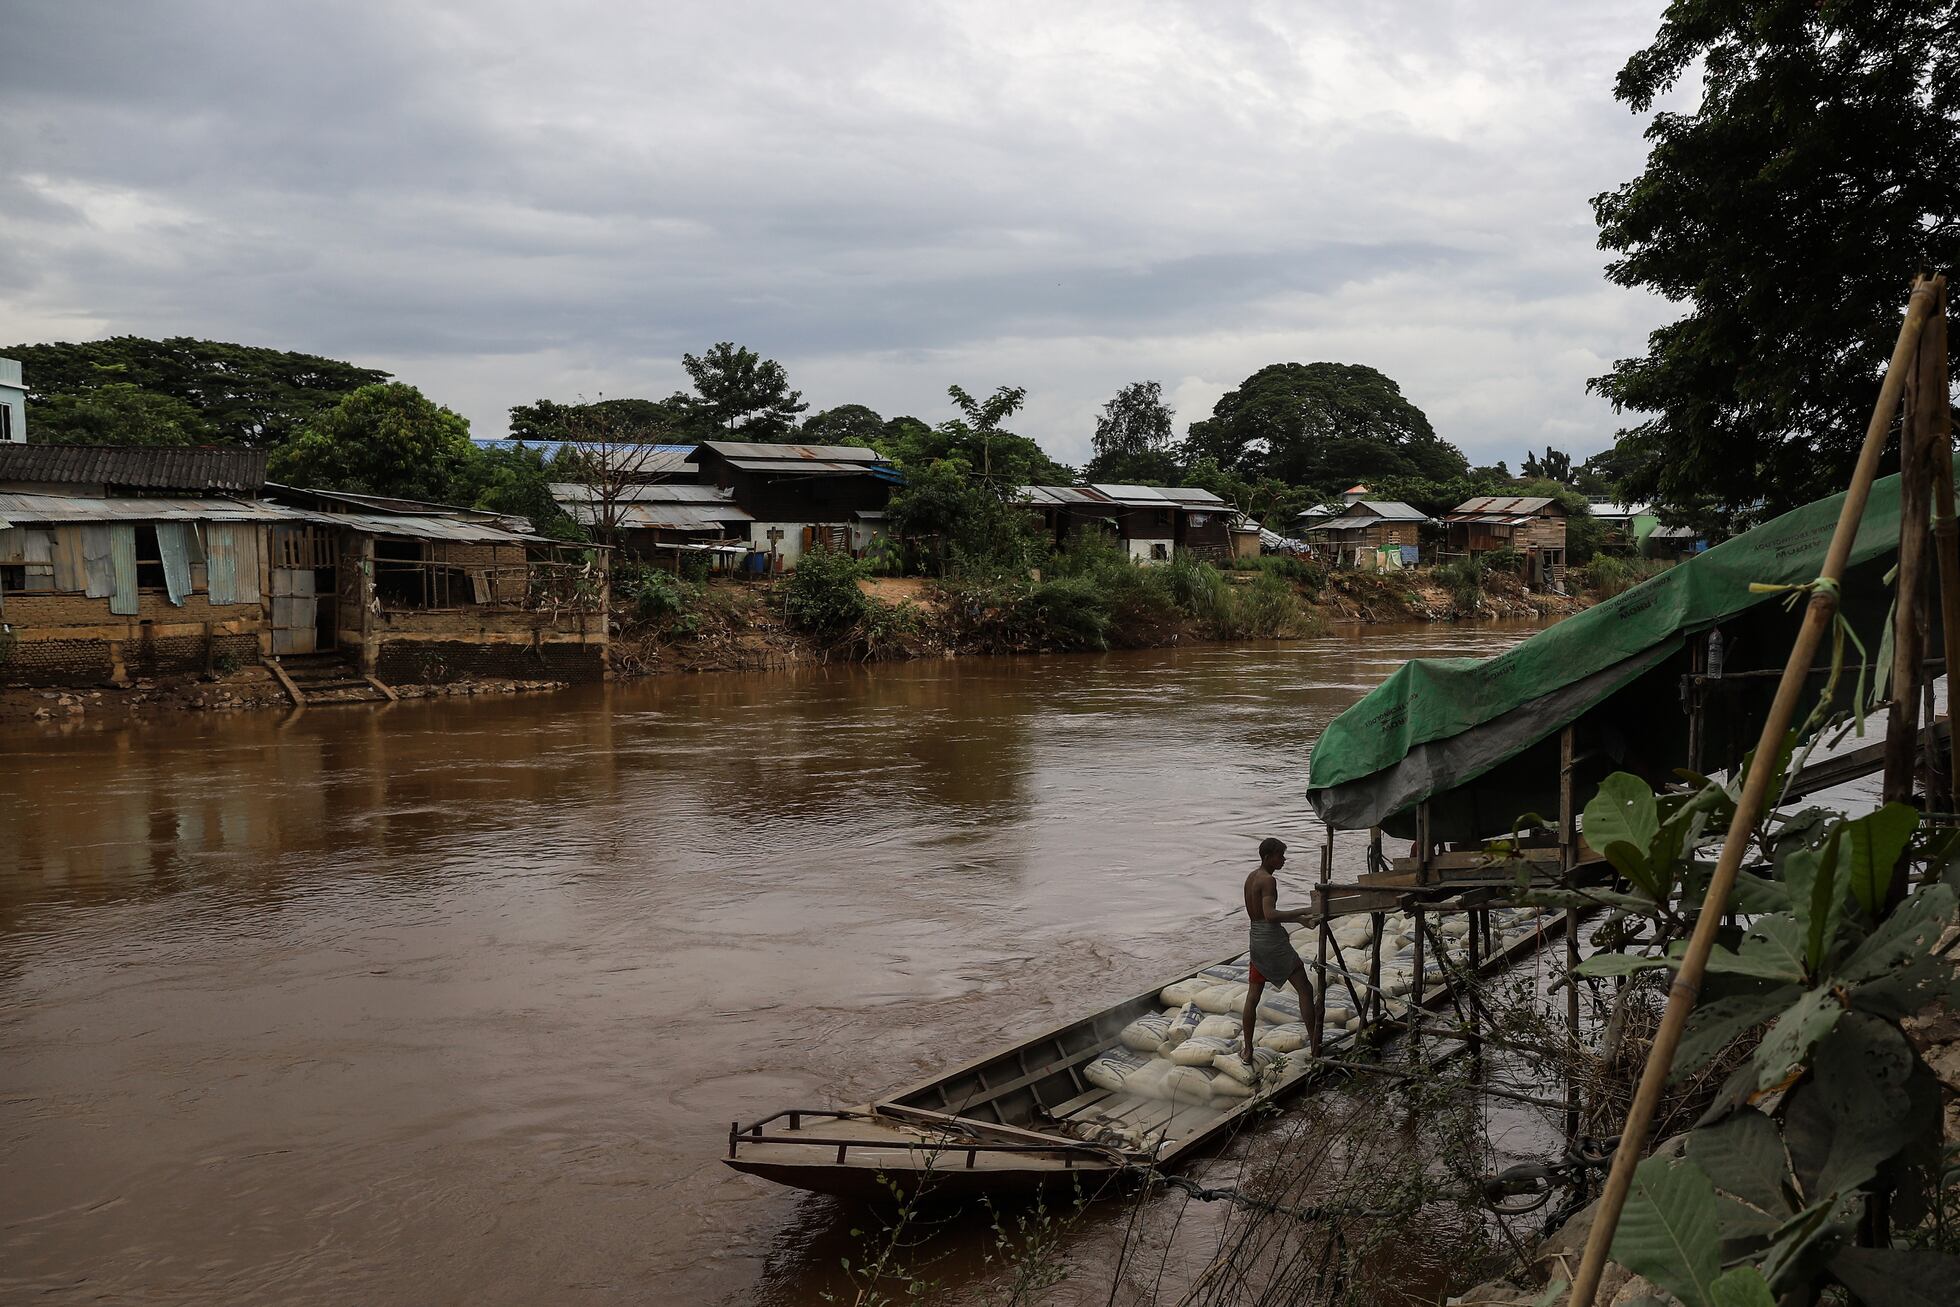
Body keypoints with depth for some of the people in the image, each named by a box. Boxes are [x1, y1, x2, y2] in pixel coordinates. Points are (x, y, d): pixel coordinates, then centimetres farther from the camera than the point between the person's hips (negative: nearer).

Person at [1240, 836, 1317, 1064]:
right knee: (1304, 990, 2)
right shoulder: (1268, 881, -16)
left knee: (1253, 996, 11)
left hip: (1256, 939, 9)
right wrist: (1302, 912, -27)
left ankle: (1248, 1052, 14)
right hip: (1273, 940, -9)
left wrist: (1298, 918, 20)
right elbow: (1270, 915, -27)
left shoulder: (1250, 878, 12)